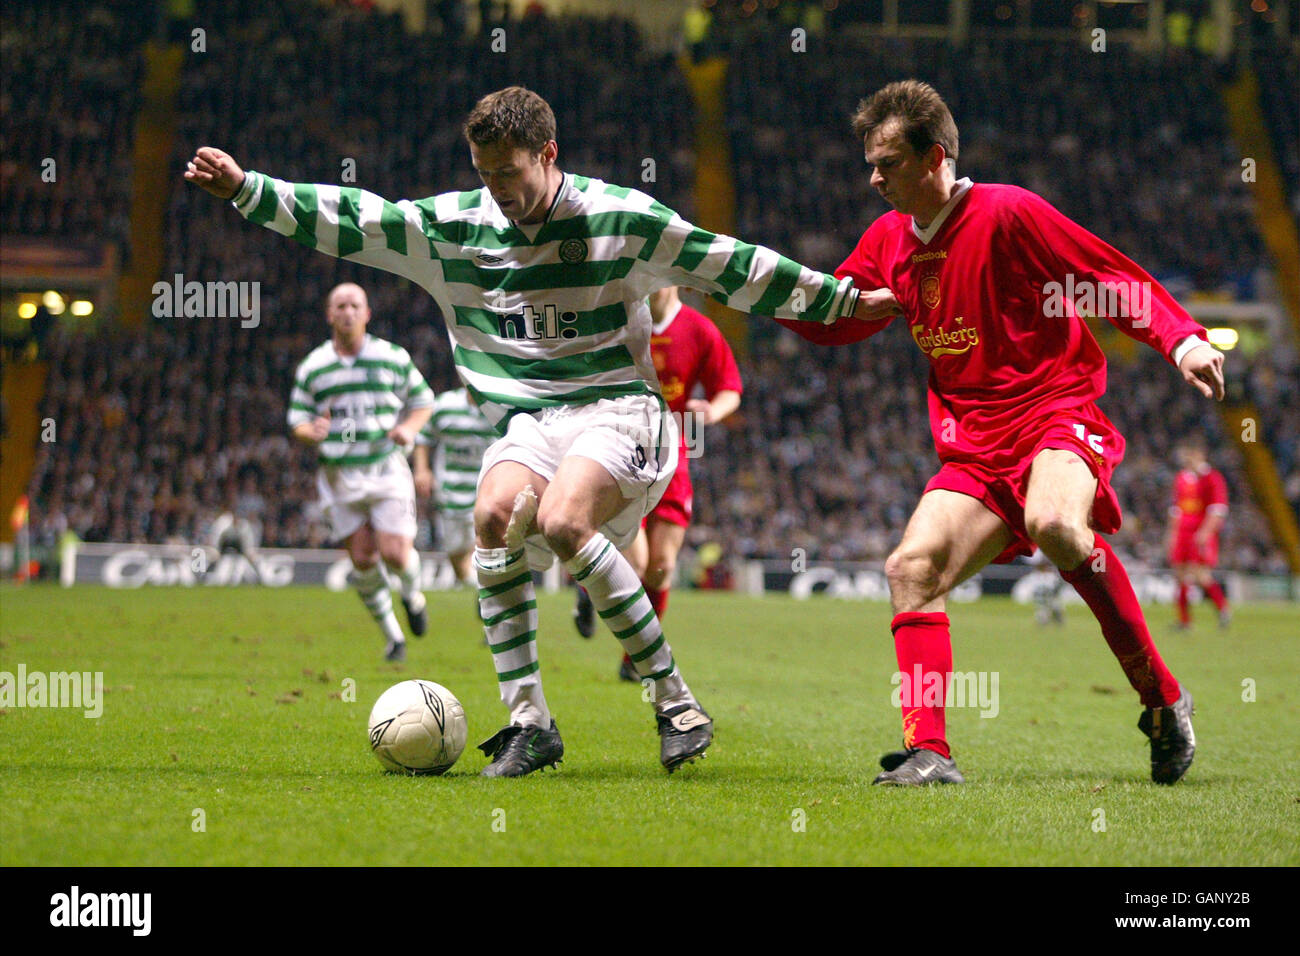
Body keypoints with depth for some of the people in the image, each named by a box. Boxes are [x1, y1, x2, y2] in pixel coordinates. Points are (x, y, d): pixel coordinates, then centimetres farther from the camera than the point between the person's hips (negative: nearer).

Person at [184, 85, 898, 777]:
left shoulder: (621, 217, -1)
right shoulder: (451, 226, 6)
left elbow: (733, 267, 4)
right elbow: (347, 219, 5)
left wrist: (846, 300, 6)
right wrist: (245, 188, -4)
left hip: (617, 410, -4)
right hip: (525, 421, 4)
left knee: (562, 521, -32)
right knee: (495, 513, -28)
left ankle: (675, 700, -19)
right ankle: (528, 722, -22)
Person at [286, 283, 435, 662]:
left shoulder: (394, 358, 2)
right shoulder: (312, 367, 4)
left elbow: (423, 401, 13)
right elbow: (298, 419, 9)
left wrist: (409, 428, -8)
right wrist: (312, 431, -15)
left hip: (387, 470, -1)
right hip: (338, 476, 1)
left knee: (395, 553, -13)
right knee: (363, 560, -2)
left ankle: (412, 592, 23)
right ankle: (392, 636, 16)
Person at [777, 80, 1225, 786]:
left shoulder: (1007, 213, -9)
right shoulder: (888, 238, 11)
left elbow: (1119, 281, -7)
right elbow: (833, 317, 25)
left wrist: (1184, 340, -22)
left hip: (1058, 414, -7)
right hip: (974, 448, 7)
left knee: (1055, 524, -36)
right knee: (912, 567, -14)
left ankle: (1163, 700, -19)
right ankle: (927, 751, -14)